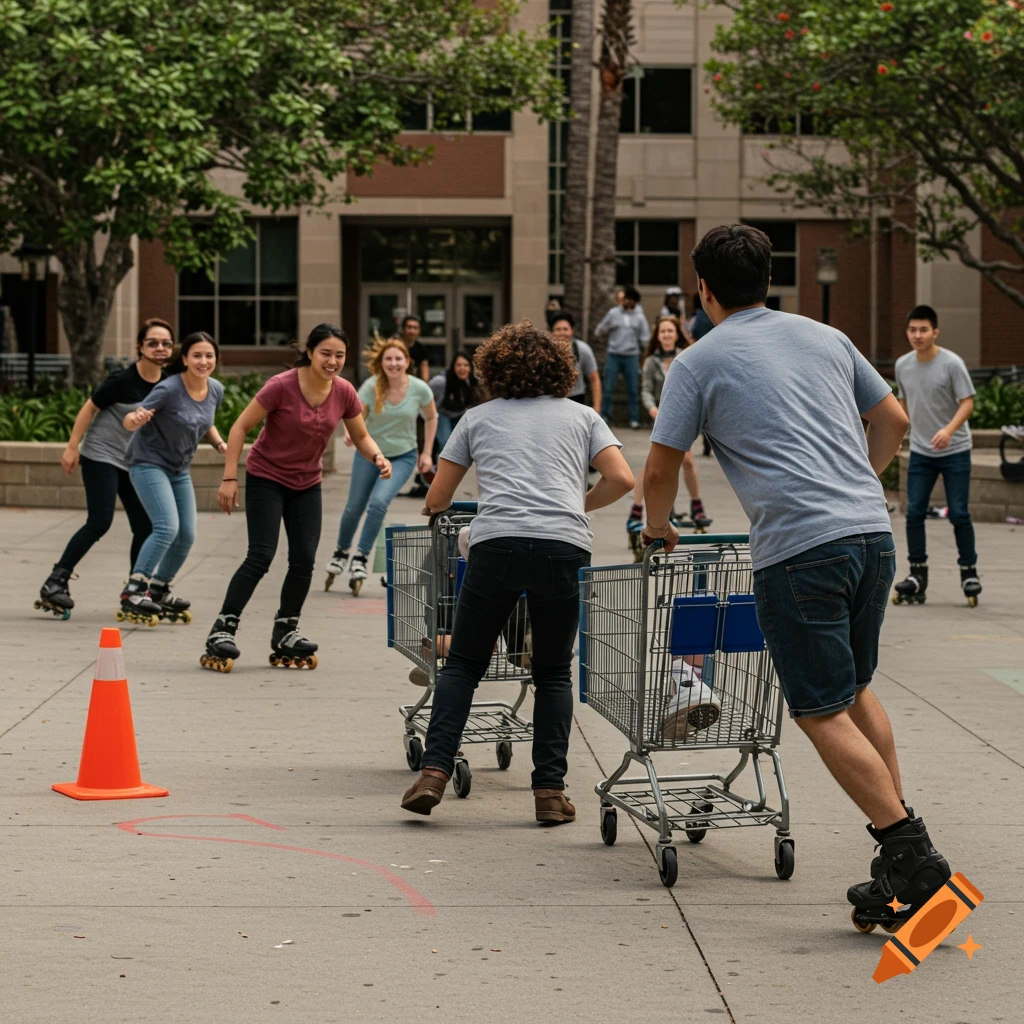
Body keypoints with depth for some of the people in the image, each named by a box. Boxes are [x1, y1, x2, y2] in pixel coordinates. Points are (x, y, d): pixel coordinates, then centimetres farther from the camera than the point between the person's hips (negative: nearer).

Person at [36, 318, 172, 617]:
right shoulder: (123, 380, -18)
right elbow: (89, 408, -11)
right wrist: (72, 447, -13)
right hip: (101, 456, -6)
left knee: (145, 525, 1)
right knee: (100, 522, -14)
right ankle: (55, 582, -8)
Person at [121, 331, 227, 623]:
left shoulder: (216, 390, -3)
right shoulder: (169, 389, -24)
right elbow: (129, 421, -26)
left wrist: (219, 443, -2)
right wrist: (136, 419, -49)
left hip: (179, 470, 7)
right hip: (148, 463, -7)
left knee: (186, 535, 6)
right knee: (167, 527, -22)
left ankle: (159, 590, 24)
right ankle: (133, 590, -18)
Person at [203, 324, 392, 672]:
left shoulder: (344, 393, -8)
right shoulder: (282, 386, -22)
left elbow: (360, 437, 6)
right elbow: (240, 427, -15)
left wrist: (377, 457, -16)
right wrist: (230, 477, -19)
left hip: (307, 484, 5)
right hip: (266, 478, -5)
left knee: (304, 559, 1)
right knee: (261, 555, -14)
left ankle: (285, 632, 18)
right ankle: (222, 629, -7)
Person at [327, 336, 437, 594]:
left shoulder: (420, 389, -13)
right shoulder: (371, 386, -16)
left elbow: (431, 418, 4)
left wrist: (427, 452, 2)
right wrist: (351, 433, -40)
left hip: (403, 457, -1)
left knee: (378, 503, -22)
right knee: (354, 507, 5)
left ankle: (360, 558, -11)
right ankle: (341, 551, 33)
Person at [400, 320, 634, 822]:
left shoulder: (478, 418, 21)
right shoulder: (581, 416, 21)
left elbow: (437, 498, 24)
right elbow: (621, 479, 9)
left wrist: (436, 506, 48)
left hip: (497, 543, 0)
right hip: (565, 548, 0)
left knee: (463, 664, 11)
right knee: (553, 672, 13)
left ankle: (434, 771, -4)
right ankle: (550, 790, 4)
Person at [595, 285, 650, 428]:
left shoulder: (640, 317, 6)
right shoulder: (613, 313, 4)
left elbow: (645, 338, 8)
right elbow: (600, 332, 3)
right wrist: (605, 329, -16)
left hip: (631, 357, 1)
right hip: (613, 355, 0)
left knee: (633, 389, 2)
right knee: (608, 388, -1)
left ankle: (634, 419, 7)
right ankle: (604, 416, 6)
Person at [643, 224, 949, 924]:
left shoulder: (700, 363, 3)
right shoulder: (826, 338, 17)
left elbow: (661, 470, 6)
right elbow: (893, 421, 23)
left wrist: (658, 526, 25)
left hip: (799, 551, -6)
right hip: (873, 533, 6)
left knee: (825, 714, 0)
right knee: (856, 691, 20)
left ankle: (911, 854, -9)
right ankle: (901, 843, 18)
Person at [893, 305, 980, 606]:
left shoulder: (952, 364, -13)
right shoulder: (903, 365, 3)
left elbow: (967, 402, -16)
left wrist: (949, 429, -31)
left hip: (954, 451, -4)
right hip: (920, 451, 4)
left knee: (958, 513, -4)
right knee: (914, 513, -1)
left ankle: (969, 572, 11)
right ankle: (918, 574, 8)